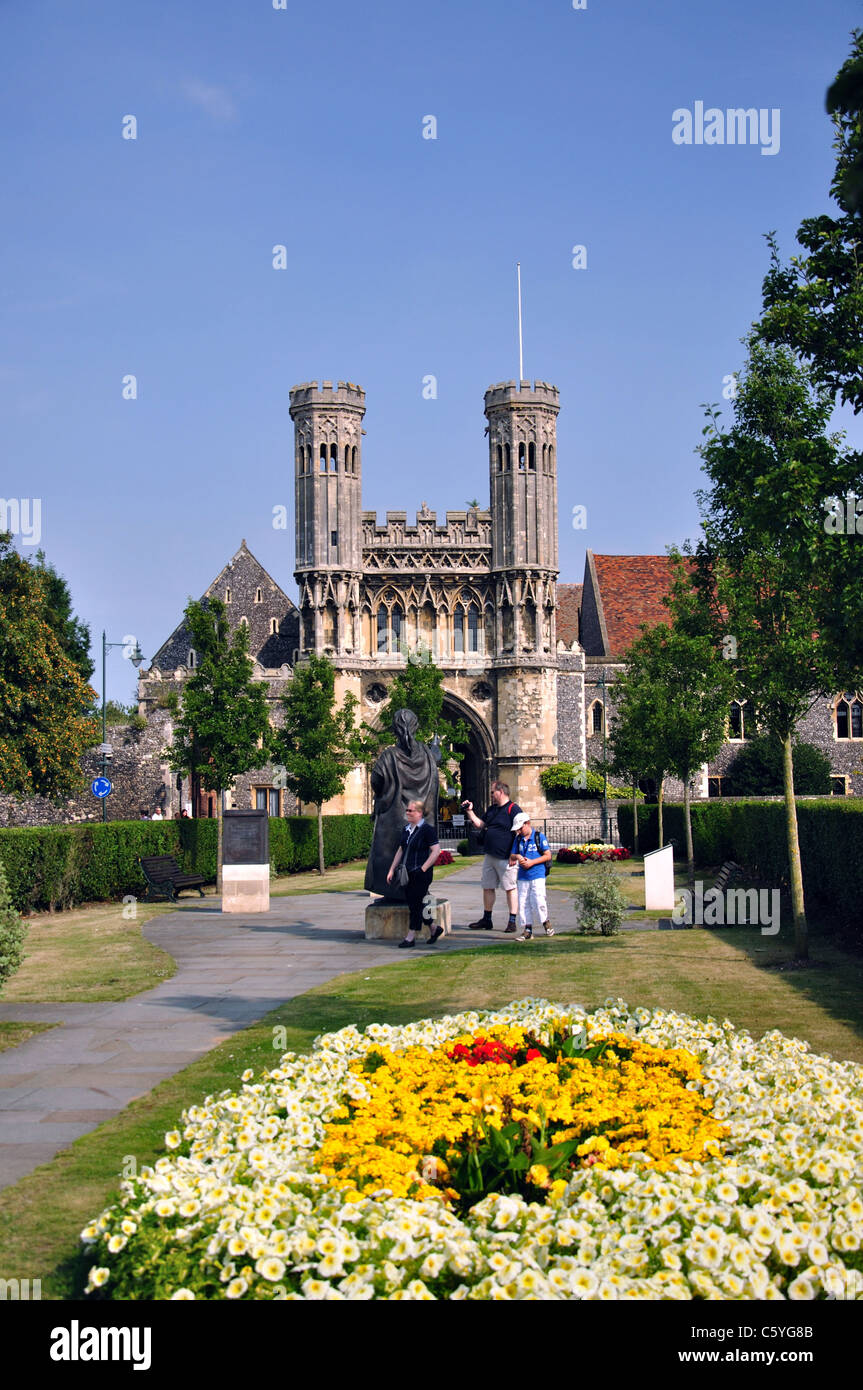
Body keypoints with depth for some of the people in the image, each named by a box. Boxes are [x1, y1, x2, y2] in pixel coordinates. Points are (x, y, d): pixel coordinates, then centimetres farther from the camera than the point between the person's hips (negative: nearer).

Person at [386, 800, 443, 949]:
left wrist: (423, 868, -20)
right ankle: (434, 929, 25)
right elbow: (400, 850, 20)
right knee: (413, 904, 9)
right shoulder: (406, 829, 13)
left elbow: (436, 851, -15)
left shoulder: (427, 829, -10)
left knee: (415, 904, -4)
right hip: (408, 873, 8)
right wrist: (392, 869, 14)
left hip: (421, 875, -8)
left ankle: (411, 938, 2)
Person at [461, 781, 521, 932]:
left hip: (505, 858, -8)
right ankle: (486, 920, 21)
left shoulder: (513, 809, -10)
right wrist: (470, 811, 15)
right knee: (487, 887, 12)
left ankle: (512, 921, 2)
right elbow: (480, 825, 24)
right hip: (489, 856, 8)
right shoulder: (491, 809, 17)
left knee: (510, 888, -2)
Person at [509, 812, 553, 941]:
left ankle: (546, 923, 13)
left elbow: (548, 855, -5)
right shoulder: (518, 839, 10)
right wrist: (517, 857, -8)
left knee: (538, 901, -10)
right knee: (523, 903, 2)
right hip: (523, 877, 5)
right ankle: (527, 930, 9)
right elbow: (512, 855, 17)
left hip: (537, 875, -5)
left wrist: (532, 862, -13)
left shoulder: (539, 836, -4)